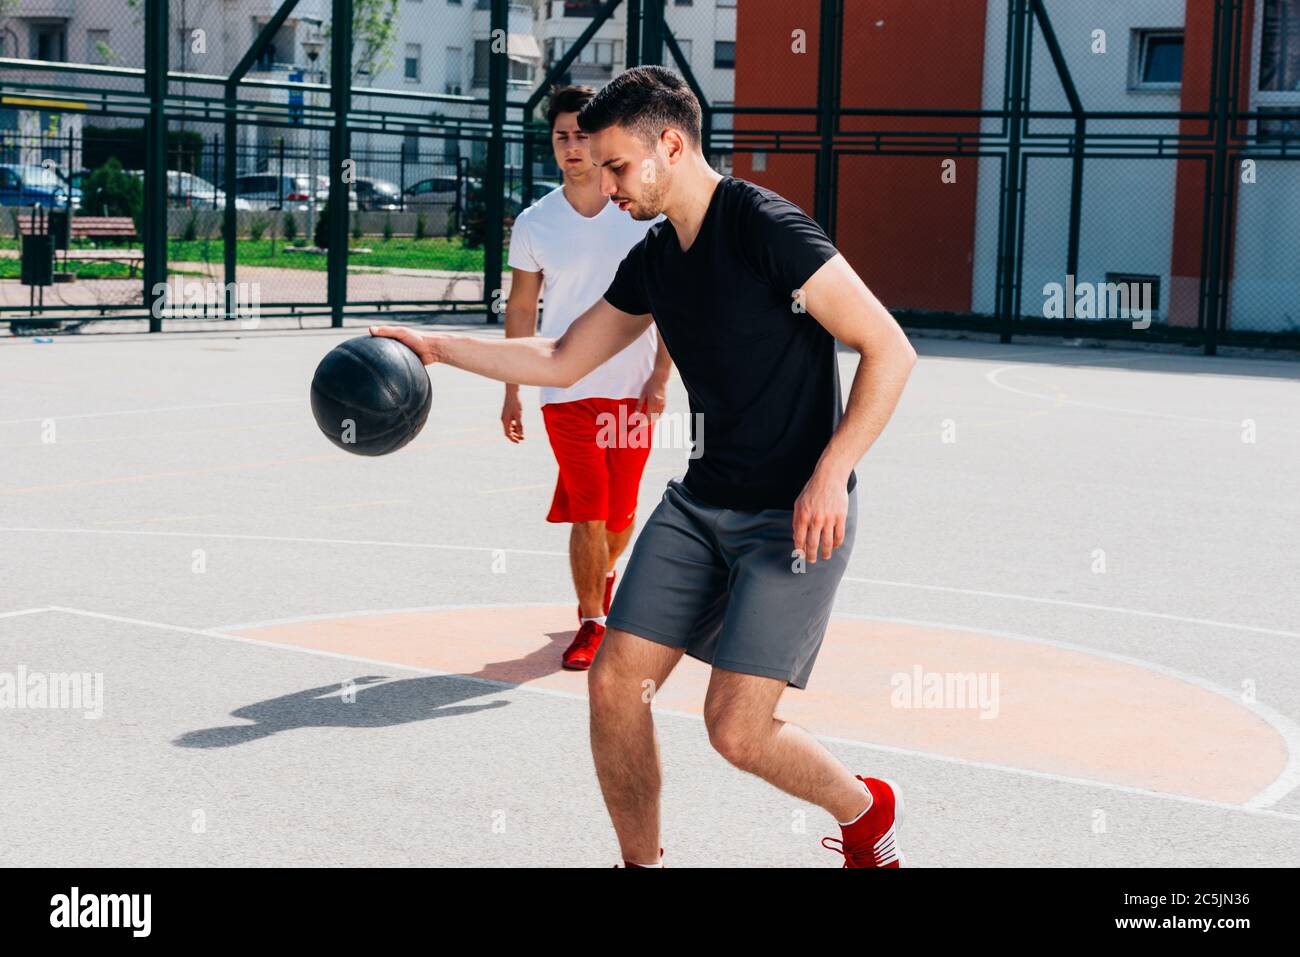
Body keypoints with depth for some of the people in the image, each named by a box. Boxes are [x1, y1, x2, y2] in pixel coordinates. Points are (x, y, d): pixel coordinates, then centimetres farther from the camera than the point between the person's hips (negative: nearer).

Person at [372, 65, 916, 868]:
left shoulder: (764, 228, -16)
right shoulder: (653, 261, 10)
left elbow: (890, 350, -17)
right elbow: (561, 362, 21)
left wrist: (830, 472, -24)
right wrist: (436, 346, 15)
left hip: (796, 513, -8)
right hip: (703, 499, 8)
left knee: (737, 729, -12)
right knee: (615, 684, 0)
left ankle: (867, 812, 19)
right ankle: (642, 862, 20)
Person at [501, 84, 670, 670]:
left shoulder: (645, 212, -3)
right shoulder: (534, 224, 0)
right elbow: (521, 309, 9)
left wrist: (660, 376, -8)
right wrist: (512, 392, 7)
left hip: (633, 389, 0)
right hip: (566, 389, 0)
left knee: (620, 511, 9)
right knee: (587, 511, -8)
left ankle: (605, 575, 41)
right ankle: (591, 623, 5)